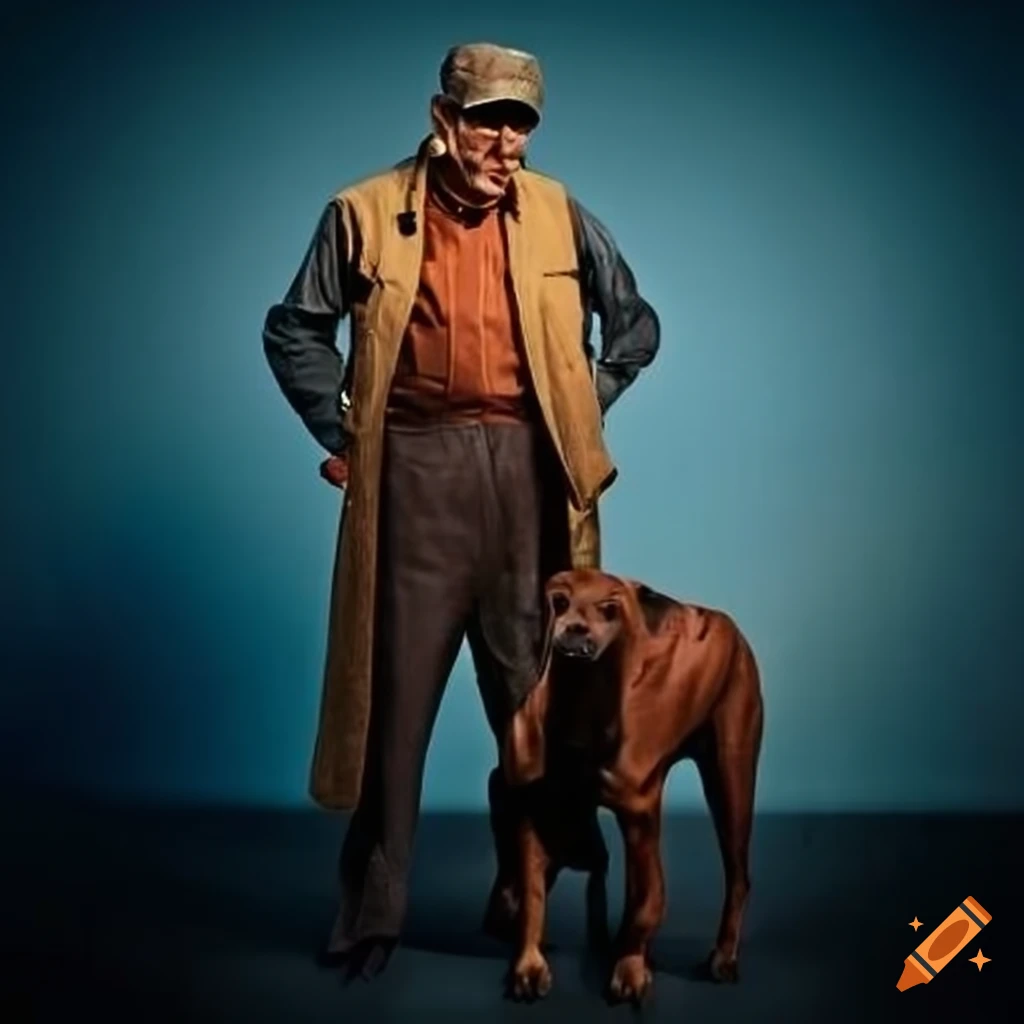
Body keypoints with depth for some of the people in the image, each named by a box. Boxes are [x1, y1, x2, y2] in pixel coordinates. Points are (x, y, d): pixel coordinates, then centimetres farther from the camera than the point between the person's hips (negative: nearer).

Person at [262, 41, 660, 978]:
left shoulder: (559, 216, 6)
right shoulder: (366, 214, 1)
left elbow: (637, 324, 16)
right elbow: (295, 330, 9)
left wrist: (581, 413, 6)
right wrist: (340, 432, 1)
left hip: (529, 471, 2)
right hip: (416, 471, -1)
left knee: (536, 692, 7)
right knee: (394, 692, 2)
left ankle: (526, 892, 25)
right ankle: (373, 909, 14)